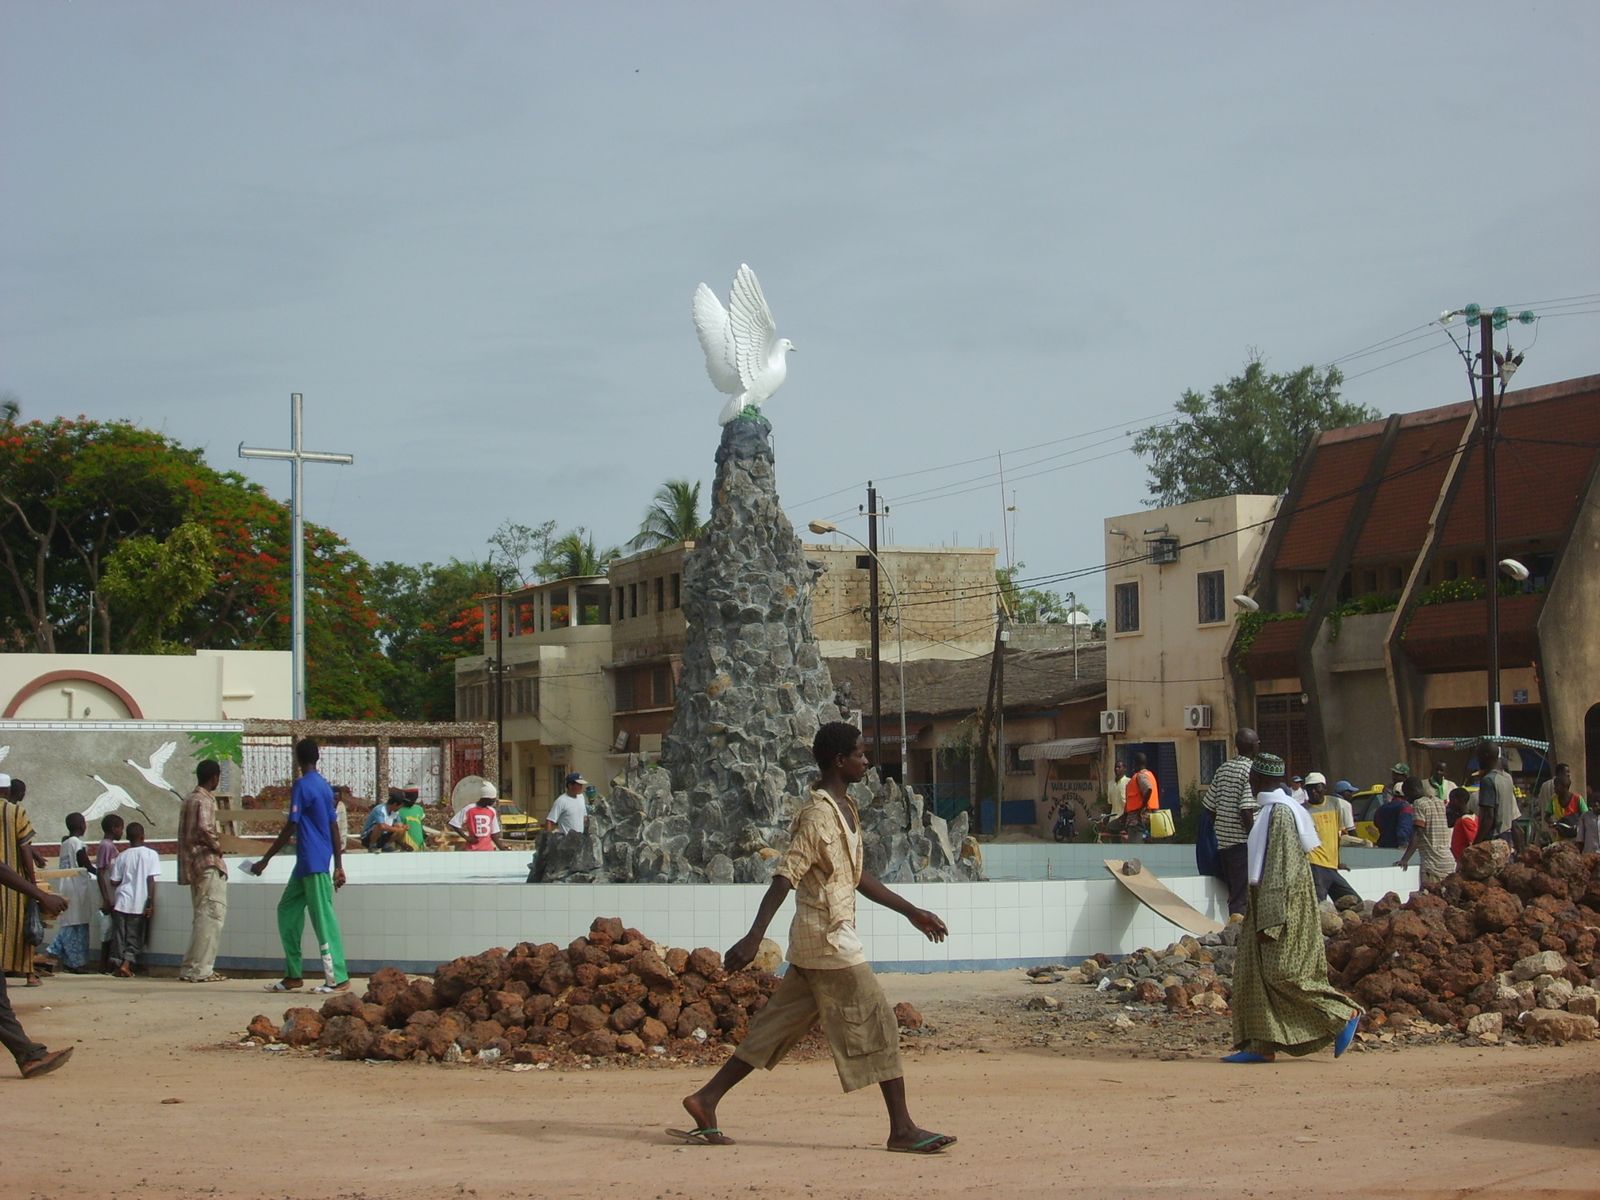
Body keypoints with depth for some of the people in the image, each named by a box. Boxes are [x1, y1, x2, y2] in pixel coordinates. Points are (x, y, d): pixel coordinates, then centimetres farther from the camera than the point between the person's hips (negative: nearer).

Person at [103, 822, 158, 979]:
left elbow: (114, 881, 3)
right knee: (134, 937, 5)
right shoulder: (150, 854, -3)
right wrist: (151, 904, -7)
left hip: (121, 900, 2)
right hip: (140, 903, -2)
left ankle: (120, 966, 11)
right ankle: (126, 965, -8)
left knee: (119, 935, 10)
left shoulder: (122, 856, 4)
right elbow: (151, 880, -9)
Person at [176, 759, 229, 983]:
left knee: (203, 915, 15)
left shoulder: (189, 799, 17)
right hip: (207, 863, -10)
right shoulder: (204, 800, -12)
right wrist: (216, 847, -12)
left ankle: (190, 968, 16)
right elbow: (203, 829, -27)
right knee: (211, 915, -8)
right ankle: (200, 970, -11)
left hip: (192, 864, 10)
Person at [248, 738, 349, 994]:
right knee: (287, 910, 13)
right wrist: (338, 866, 18)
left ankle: (338, 978, -8)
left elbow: (290, 828, -14)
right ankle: (293, 975, 14)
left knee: (323, 917, -8)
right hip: (307, 864, 9)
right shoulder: (324, 786, 14)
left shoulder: (302, 786, -11)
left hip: (313, 864, -9)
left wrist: (265, 860, -9)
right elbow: (334, 827, 15)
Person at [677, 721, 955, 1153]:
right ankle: (902, 1129, -2)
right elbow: (785, 878, -22)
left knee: (780, 1025, 11)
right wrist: (754, 937, -28)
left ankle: (706, 1100, 13)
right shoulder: (818, 814, -16)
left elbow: (856, 876, 24)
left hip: (813, 943, 10)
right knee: (878, 1025, -6)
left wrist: (910, 911, 26)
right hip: (829, 939, -10)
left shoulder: (846, 809, 15)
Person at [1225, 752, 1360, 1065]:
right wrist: (1262, 916, 22)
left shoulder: (1279, 813, -17)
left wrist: (1269, 921, -23)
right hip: (1268, 904, 10)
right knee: (1253, 972, 7)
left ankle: (1344, 1014, -3)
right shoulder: (1271, 810, 13)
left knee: (1281, 973, -9)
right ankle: (1262, 1046, 6)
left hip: (1282, 906, -10)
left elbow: (1281, 869, -21)